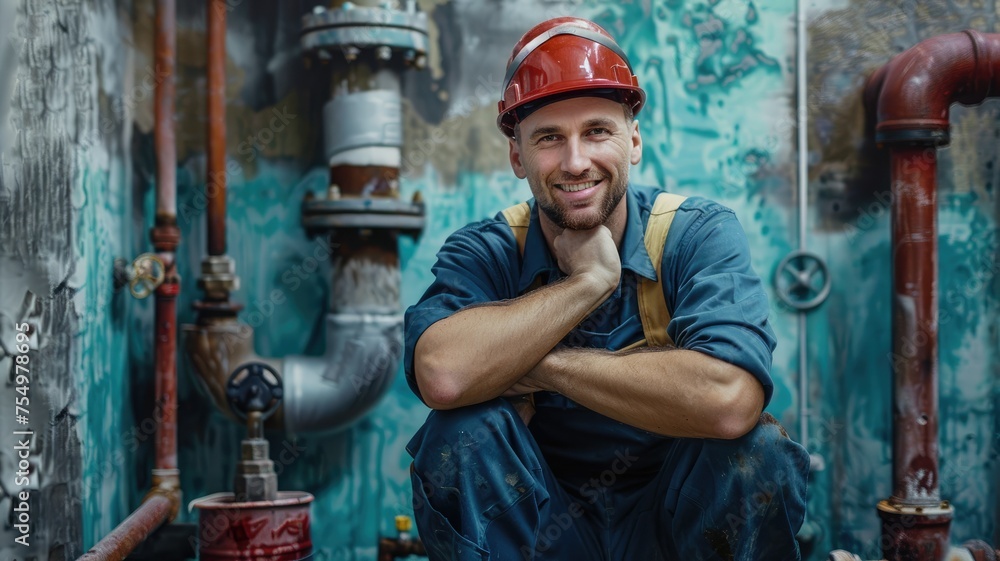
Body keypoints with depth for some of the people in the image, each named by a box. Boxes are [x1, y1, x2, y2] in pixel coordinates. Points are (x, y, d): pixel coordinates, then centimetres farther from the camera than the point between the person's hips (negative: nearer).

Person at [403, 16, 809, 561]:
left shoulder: (700, 234, -12)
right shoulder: (483, 253, -8)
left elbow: (729, 401, -32)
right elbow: (444, 376, -32)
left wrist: (545, 366, -24)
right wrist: (590, 281, -23)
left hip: (678, 517, 0)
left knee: (759, 452, -29)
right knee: (463, 433, -27)